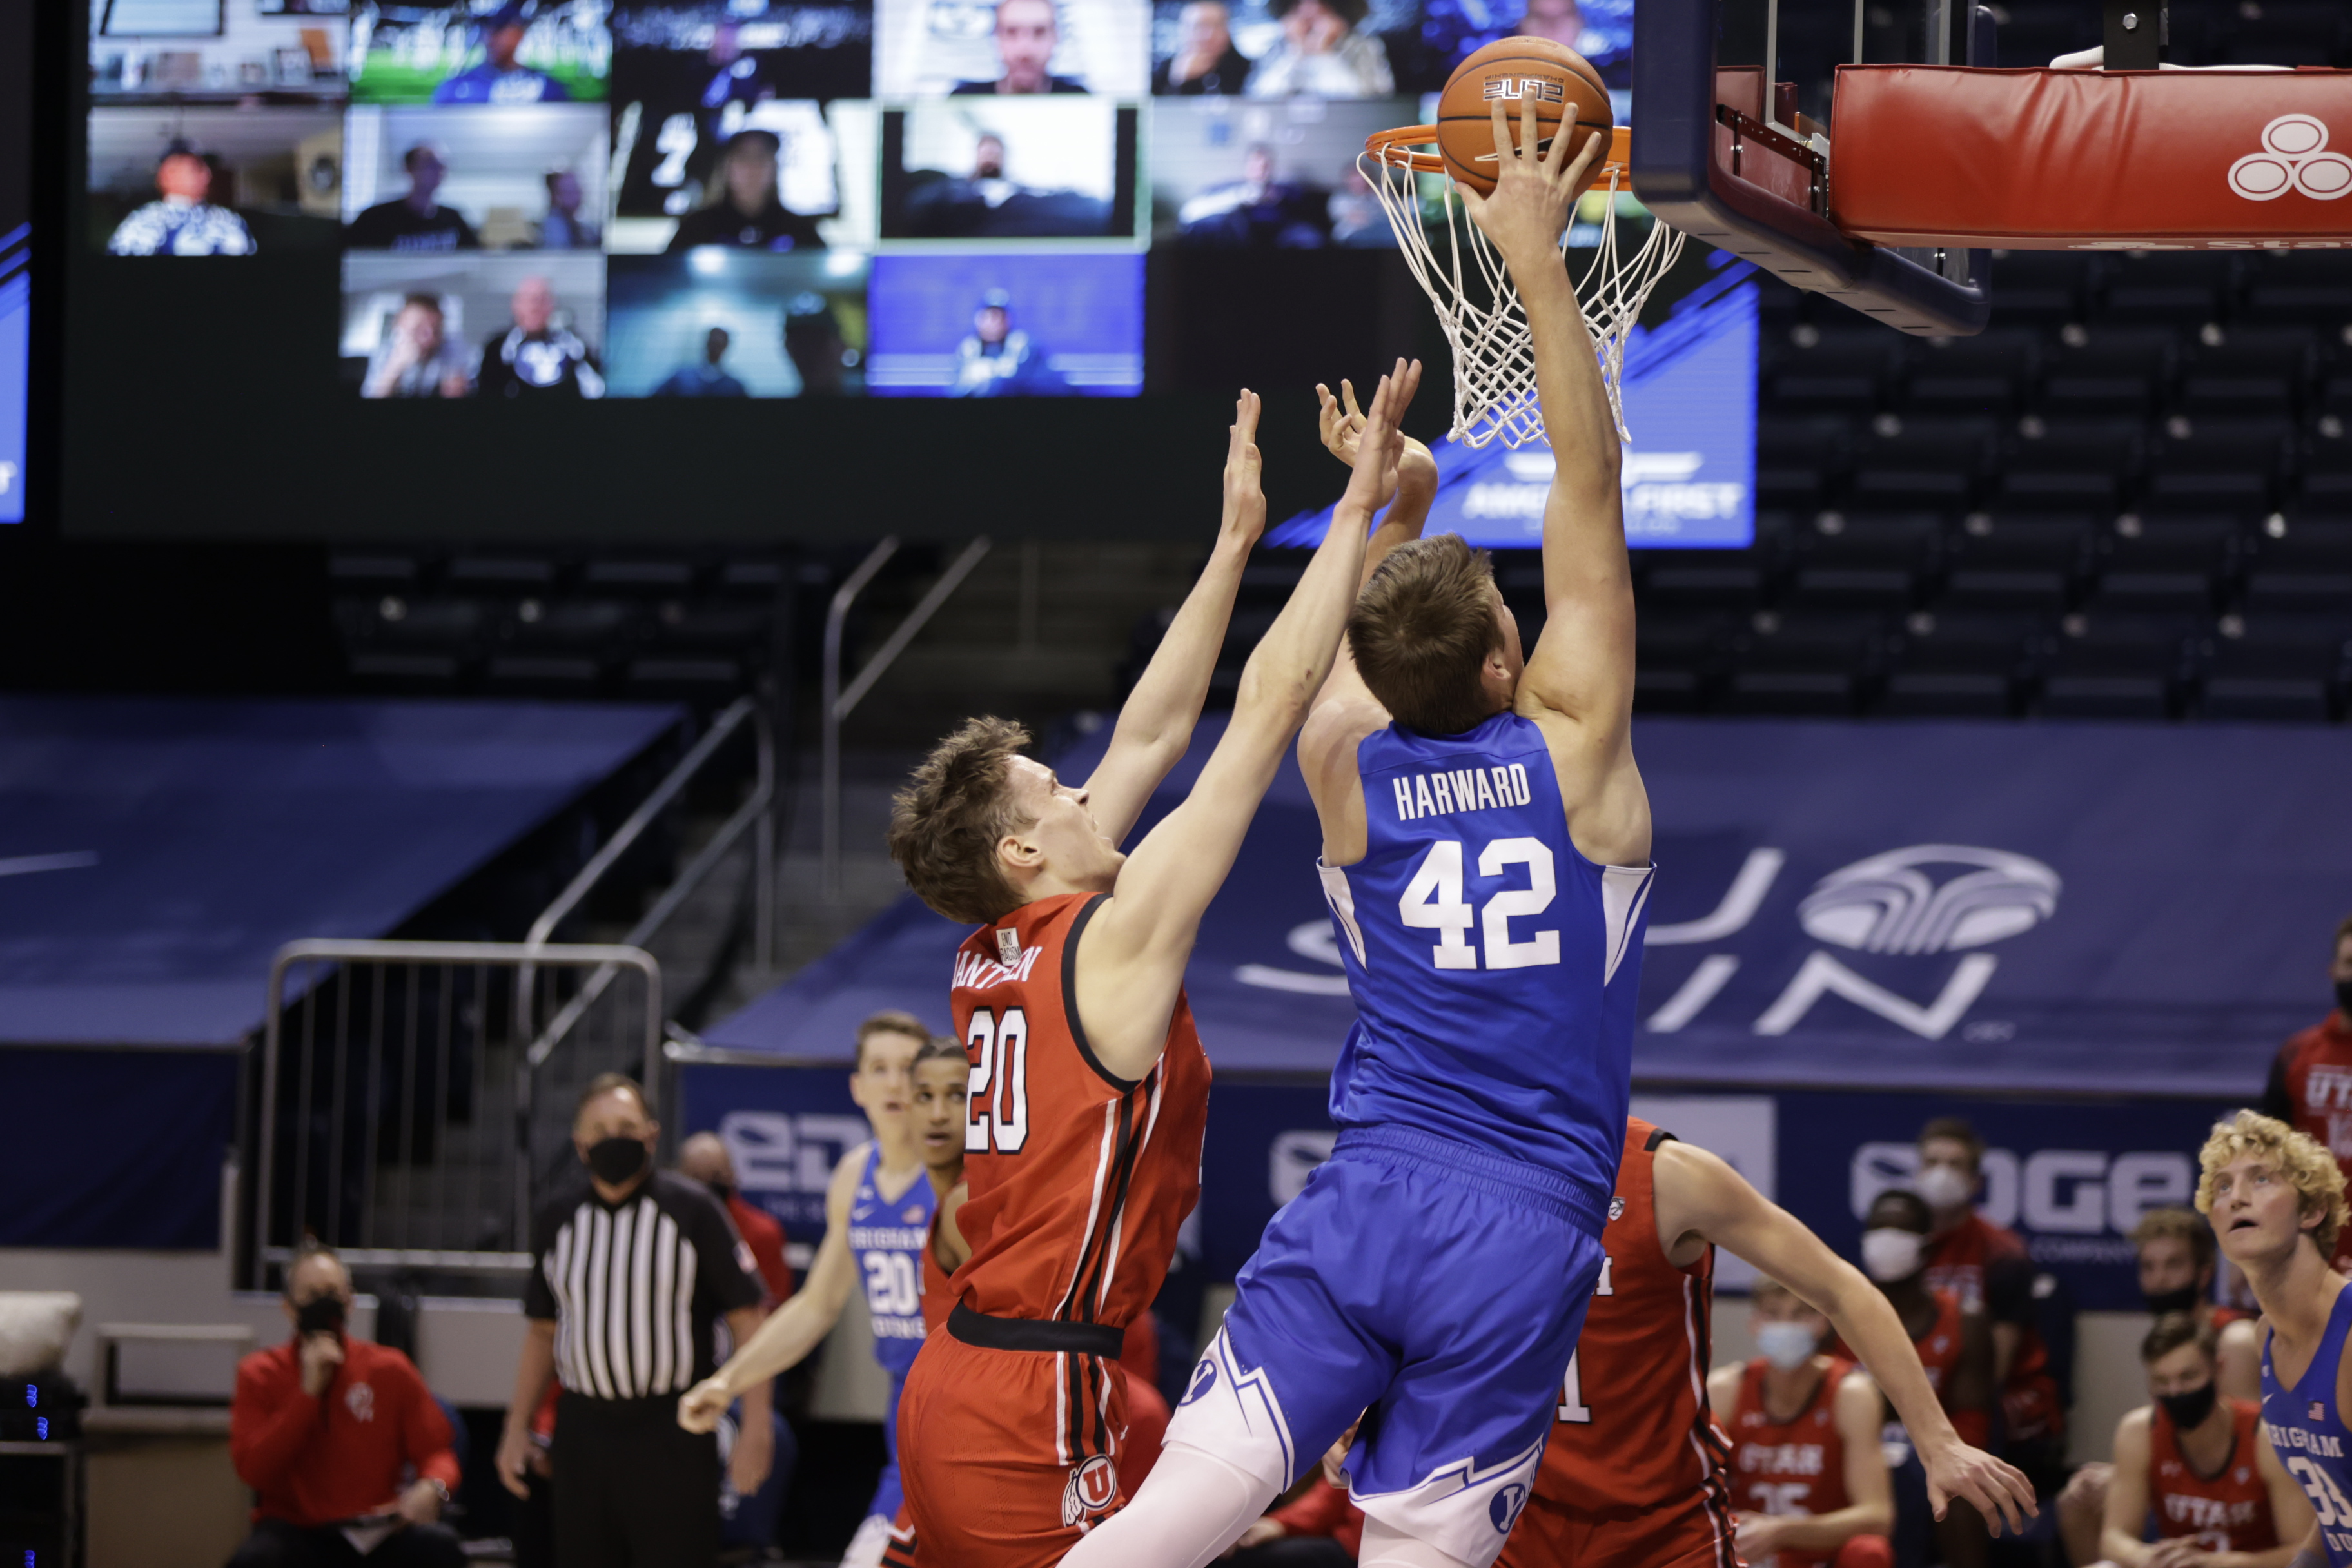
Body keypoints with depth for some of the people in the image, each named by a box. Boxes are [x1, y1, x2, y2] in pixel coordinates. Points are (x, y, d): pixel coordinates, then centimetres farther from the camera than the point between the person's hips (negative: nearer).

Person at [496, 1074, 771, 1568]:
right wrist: (517, 1429, 14)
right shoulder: (556, 1220, 10)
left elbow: (746, 1318, -5)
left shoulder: (691, 1209, -4)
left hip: (670, 1433, -4)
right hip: (582, 1429, 4)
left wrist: (756, 1426, -12)